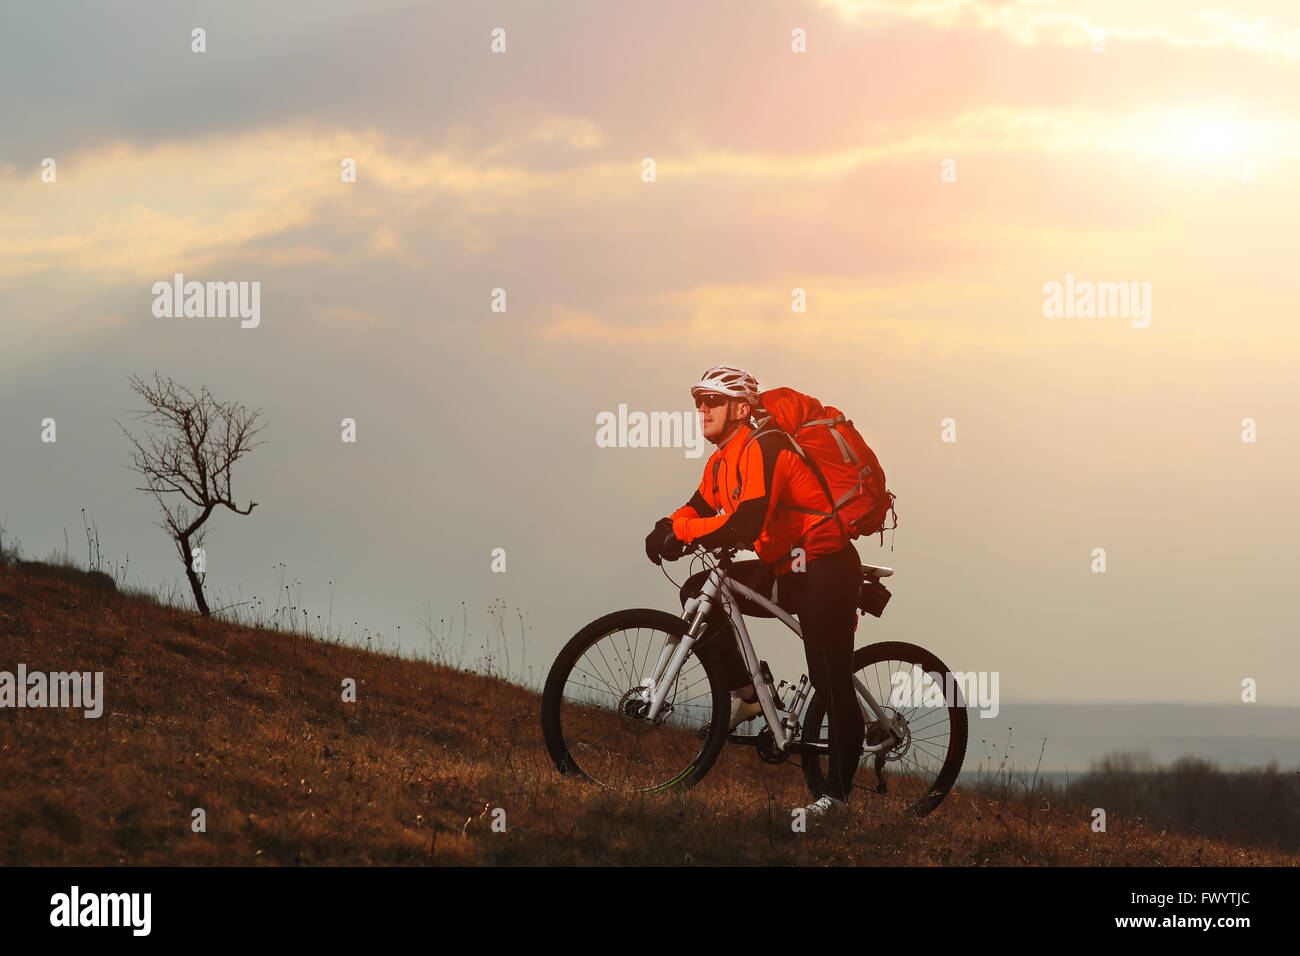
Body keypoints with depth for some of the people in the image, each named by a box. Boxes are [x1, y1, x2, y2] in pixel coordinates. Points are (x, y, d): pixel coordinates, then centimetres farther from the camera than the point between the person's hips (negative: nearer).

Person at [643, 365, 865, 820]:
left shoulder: (762, 449, -21)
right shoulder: (721, 461, 9)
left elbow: (746, 523, -32)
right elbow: (700, 509, 15)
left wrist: (680, 531, -25)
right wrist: (669, 528, -8)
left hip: (825, 570, -9)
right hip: (784, 570, 9)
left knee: (832, 685, -8)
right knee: (698, 594, -2)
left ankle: (838, 792, -1)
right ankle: (746, 693, 6)